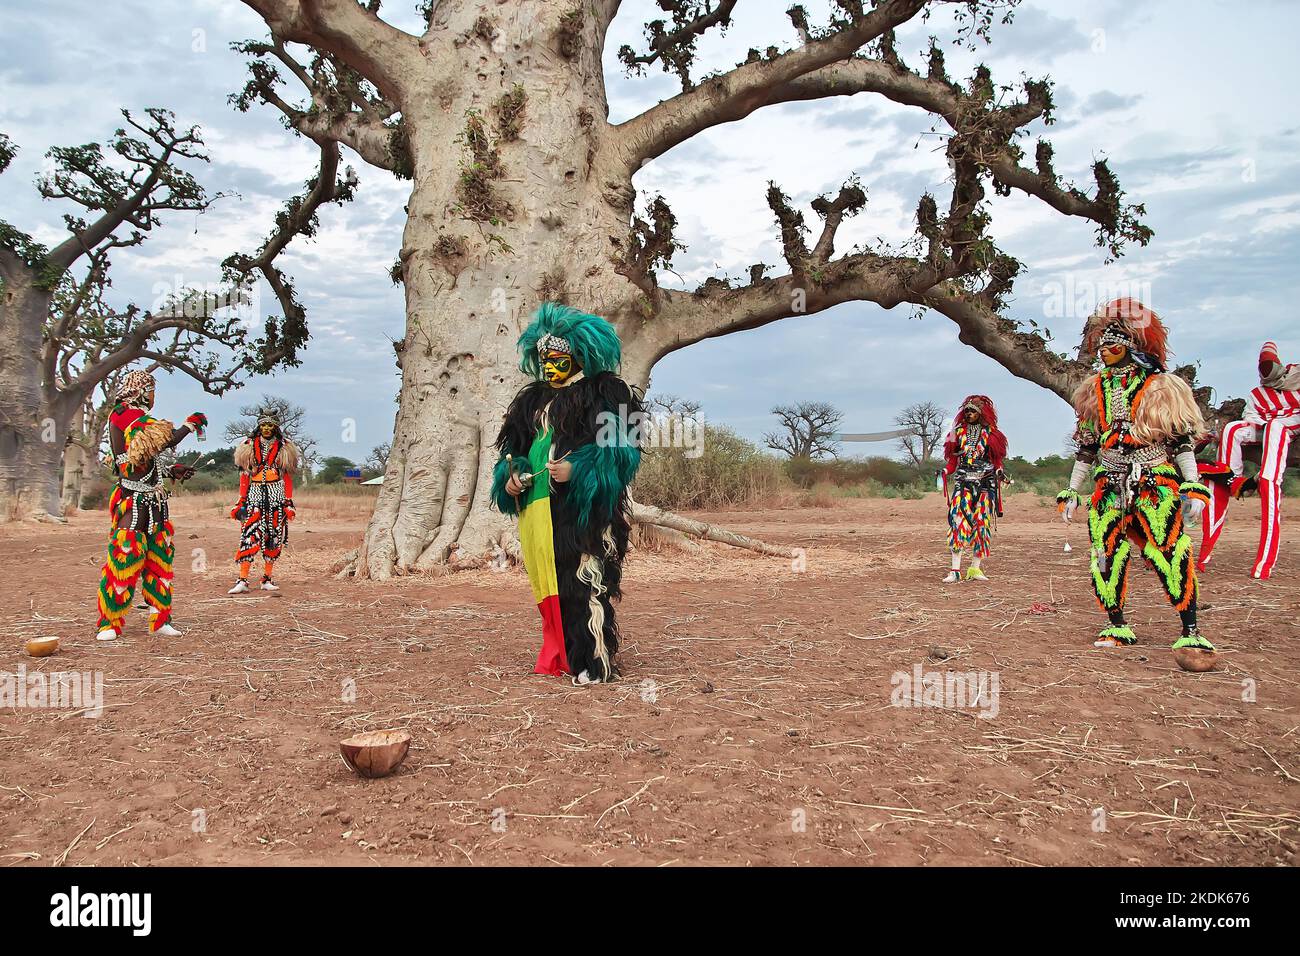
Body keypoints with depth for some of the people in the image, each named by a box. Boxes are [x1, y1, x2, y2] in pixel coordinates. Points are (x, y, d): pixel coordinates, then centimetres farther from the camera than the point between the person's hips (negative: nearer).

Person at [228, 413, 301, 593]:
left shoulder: (283, 448, 8)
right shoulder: (250, 446, 10)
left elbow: (287, 477, 8)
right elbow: (244, 475, 10)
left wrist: (289, 503, 2)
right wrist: (241, 501, 4)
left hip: (277, 496, 1)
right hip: (255, 495, 0)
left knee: (274, 537, 1)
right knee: (250, 536, -10)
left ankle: (267, 579, 9)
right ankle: (243, 580, -13)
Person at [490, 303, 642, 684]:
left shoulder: (605, 392, -2)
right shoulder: (532, 398, 18)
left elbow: (621, 449, -10)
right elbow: (513, 446, 23)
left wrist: (575, 470, -21)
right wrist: (511, 475, 2)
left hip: (583, 508, -7)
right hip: (538, 507, 7)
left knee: (585, 583, -9)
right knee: (549, 585, 9)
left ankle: (593, 663, -3)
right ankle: (559, 657, 18)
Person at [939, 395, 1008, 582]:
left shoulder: (991, 433, 8)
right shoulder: (959, 431, 11)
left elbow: (997, 459, 10)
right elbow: (952, 458, 12)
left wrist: (999, 471, -9)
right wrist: (946, 471, -4)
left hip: (985, 482, 0)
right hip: (963, 480, 0)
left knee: (981, 522, -1)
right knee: (958, 519, -14)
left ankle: (975, 568, 6)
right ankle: (955, 570, -16)